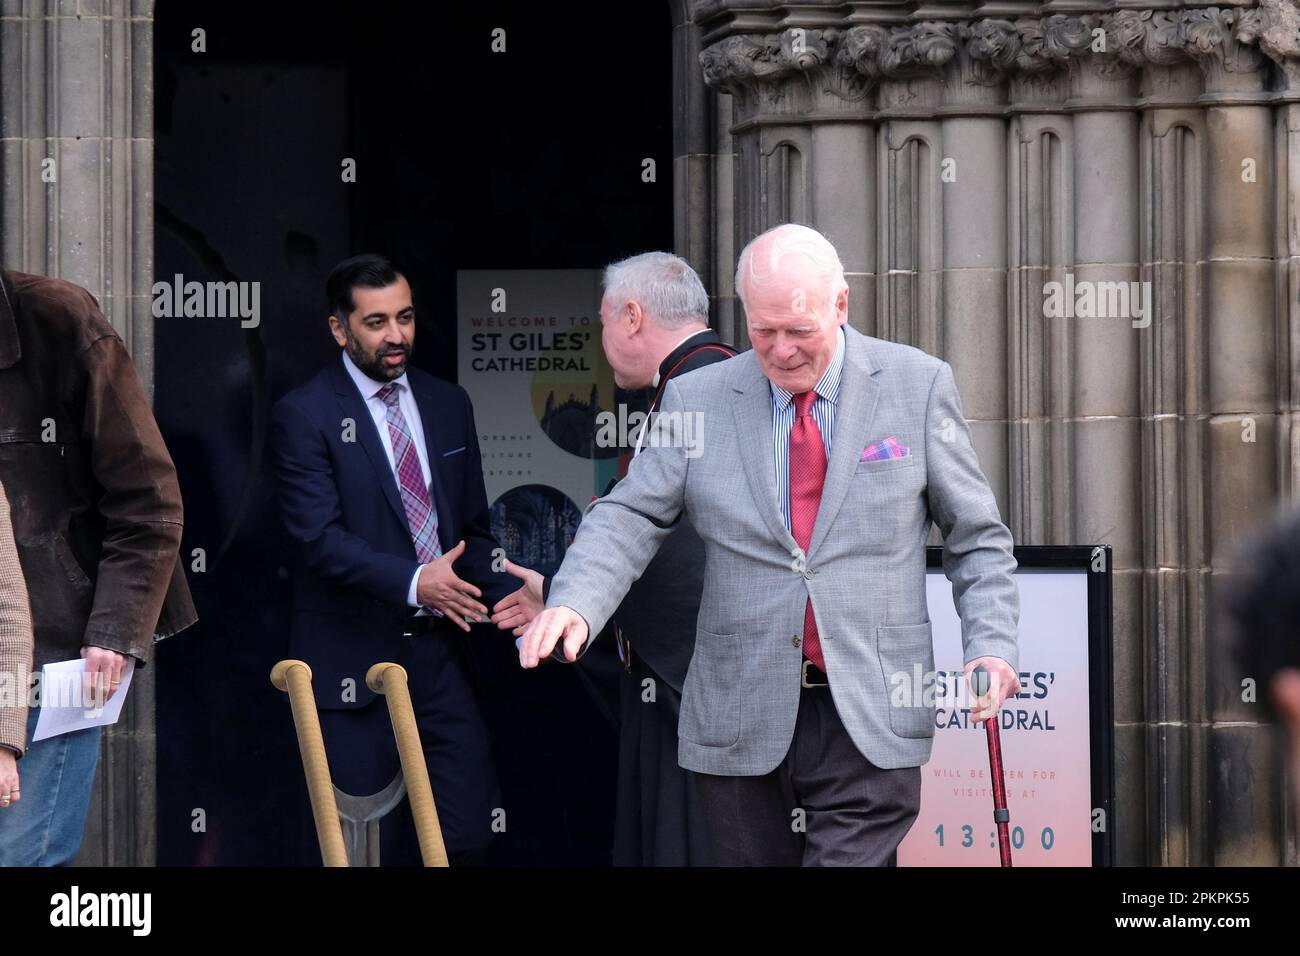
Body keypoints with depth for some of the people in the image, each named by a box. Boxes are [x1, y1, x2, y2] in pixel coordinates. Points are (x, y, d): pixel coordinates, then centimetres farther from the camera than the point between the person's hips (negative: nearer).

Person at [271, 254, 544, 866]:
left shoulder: (448, 405, 13)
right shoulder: (303, 416, -5)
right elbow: (319, 537, -15)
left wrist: (507, 598, -3)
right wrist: (412, 582, -28)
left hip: (439, 654, 5)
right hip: (354, 660, -4)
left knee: (468, 836, -3)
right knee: (370, 849, 0)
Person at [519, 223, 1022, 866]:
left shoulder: (917, 386, 4)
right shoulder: (697, 399, 6)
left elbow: (977, 539, 8)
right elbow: (632, 517, 1)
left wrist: (991, 645, -7)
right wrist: (573, 604, -19)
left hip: (868, 719, -2)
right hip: (741, 720, 2)